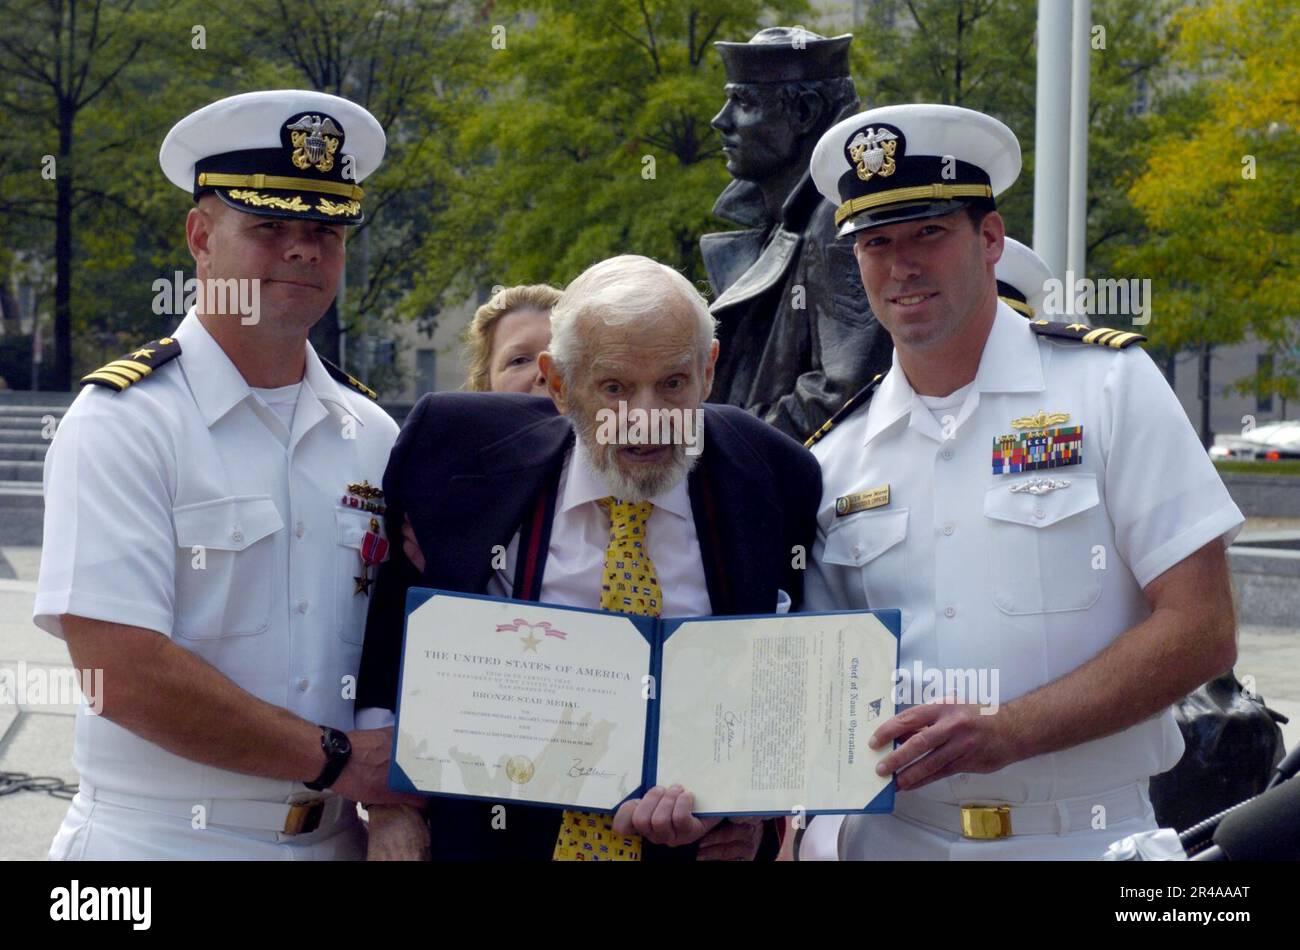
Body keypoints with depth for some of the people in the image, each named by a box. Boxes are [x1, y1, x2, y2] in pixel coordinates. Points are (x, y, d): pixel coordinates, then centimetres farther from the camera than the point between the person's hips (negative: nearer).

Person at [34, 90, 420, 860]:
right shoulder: (122, 422, -11)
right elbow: (120, 671, -19)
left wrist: (403, 814, -10)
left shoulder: (372, 434, 6)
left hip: (335, 842, 5)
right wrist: (337, 760, -15)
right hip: (157, 841, -5)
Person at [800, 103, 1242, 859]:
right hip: (897, 835, 3)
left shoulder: (1109, 384, -4)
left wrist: (1010, 730, -21)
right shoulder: (836, 460, 5)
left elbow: (1201, 631, -10)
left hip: (1084, 836, -3)